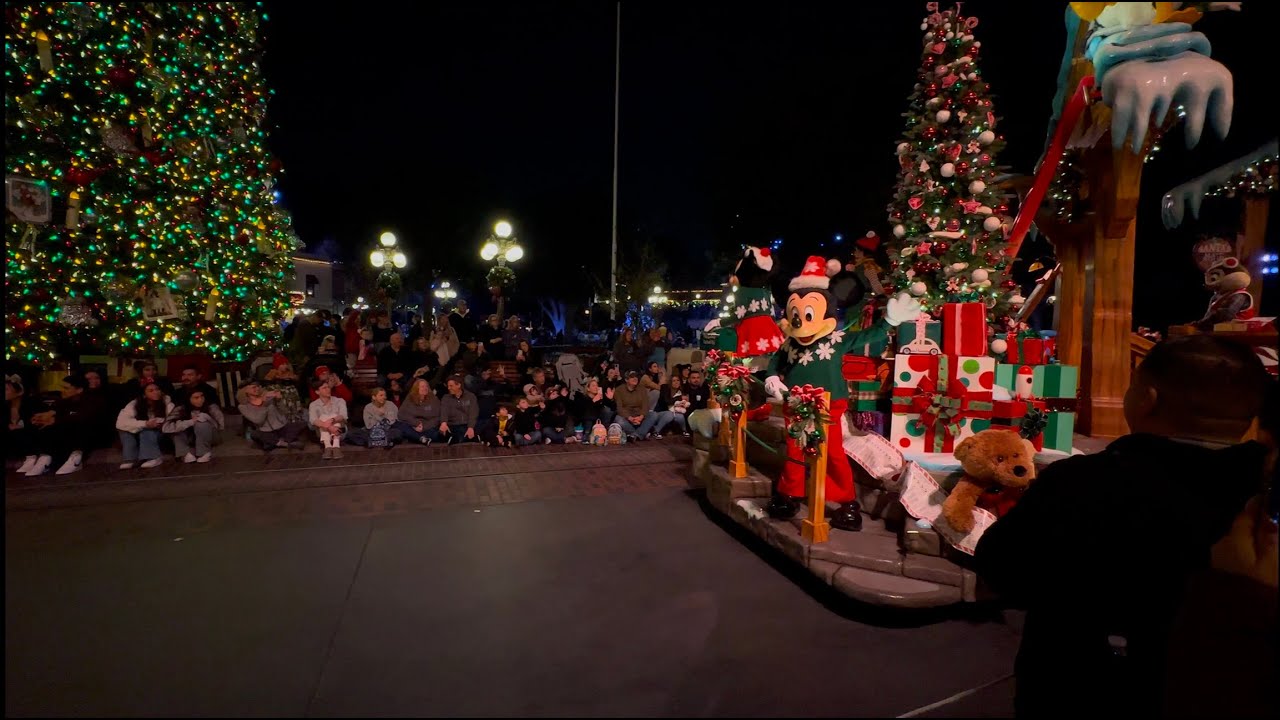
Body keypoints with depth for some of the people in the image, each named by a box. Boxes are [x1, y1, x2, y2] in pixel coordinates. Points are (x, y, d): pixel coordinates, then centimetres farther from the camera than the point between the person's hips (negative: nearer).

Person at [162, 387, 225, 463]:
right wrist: (191, 422, -35)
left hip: (209, 439, -2)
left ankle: (205, 452, -14)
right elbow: (165, 427, -29)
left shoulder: (211, 406, -20)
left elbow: (221, 425, -22)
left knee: (202, 424, -31)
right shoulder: (181, 408, -18)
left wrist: (205, 418, -32)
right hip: (190, 440, 2)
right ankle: (187, 453, -17)